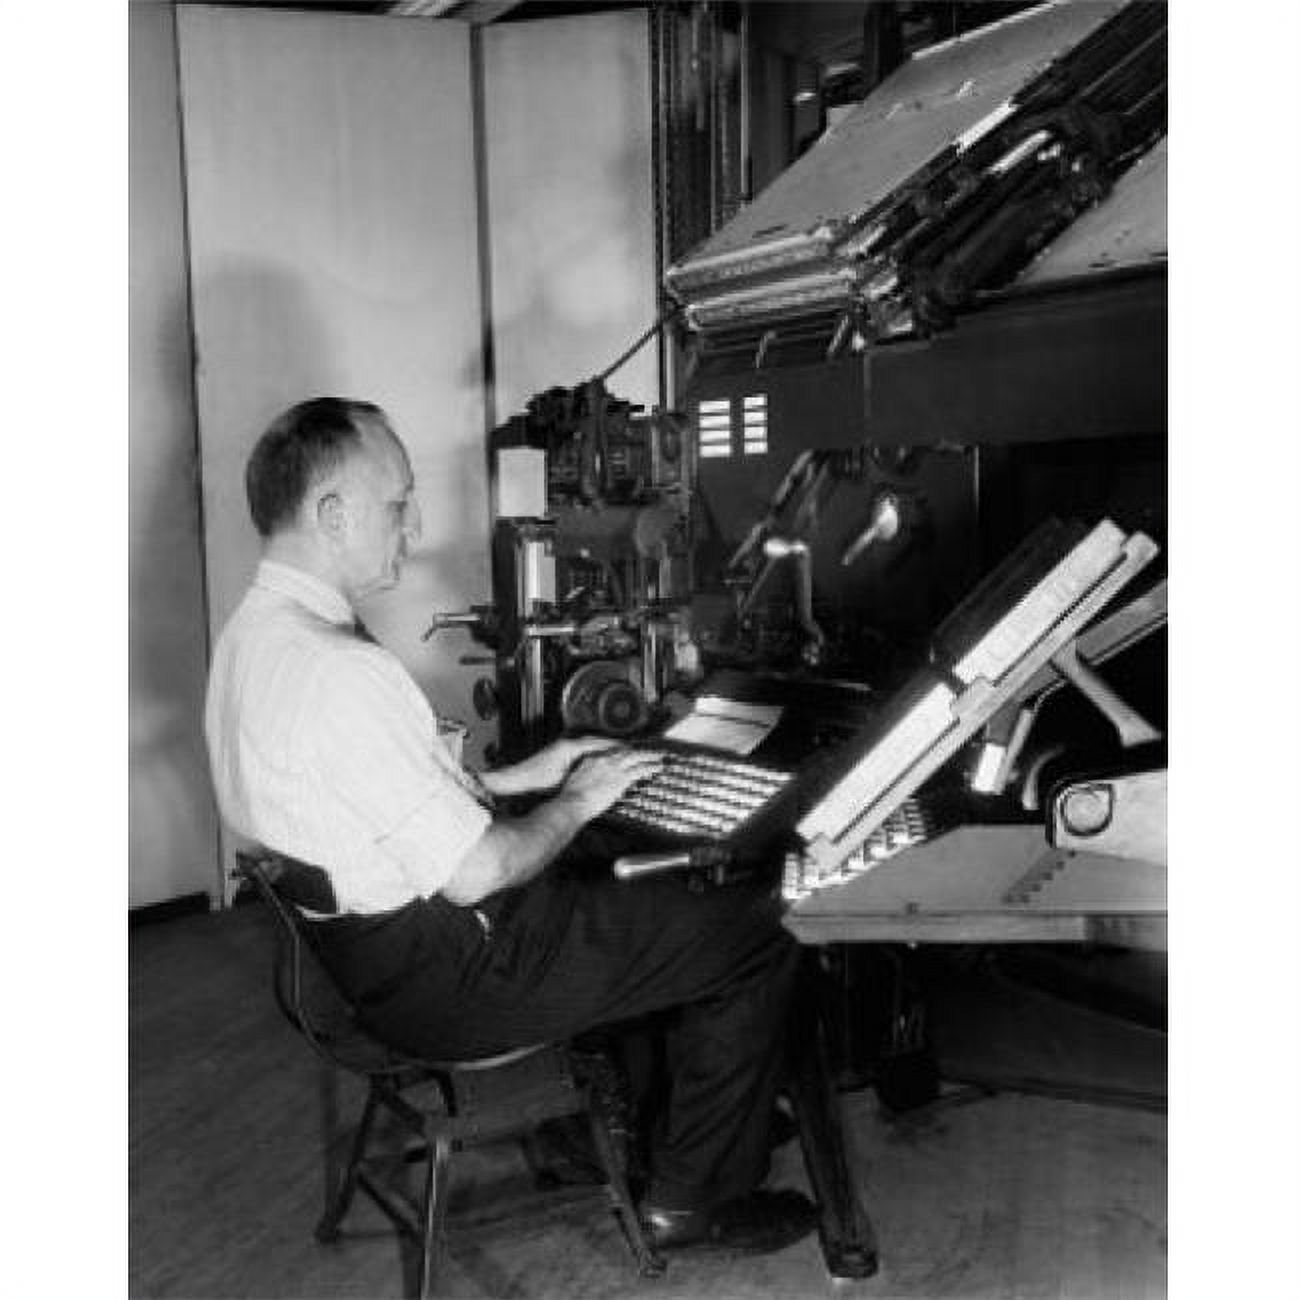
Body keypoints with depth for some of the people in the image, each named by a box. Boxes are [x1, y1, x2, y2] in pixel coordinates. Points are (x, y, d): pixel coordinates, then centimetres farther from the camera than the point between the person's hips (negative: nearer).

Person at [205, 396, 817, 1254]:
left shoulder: (253, 632, 4)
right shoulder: (337, 670, -30)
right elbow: (474, 871, -27)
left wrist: (520, 777, 10)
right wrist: (576, 802, -9)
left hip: (369, 939, 10)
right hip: (443, 974, -10)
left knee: (651, 878, 25)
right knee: (759, 931, -1)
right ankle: (694, 1200, 16)